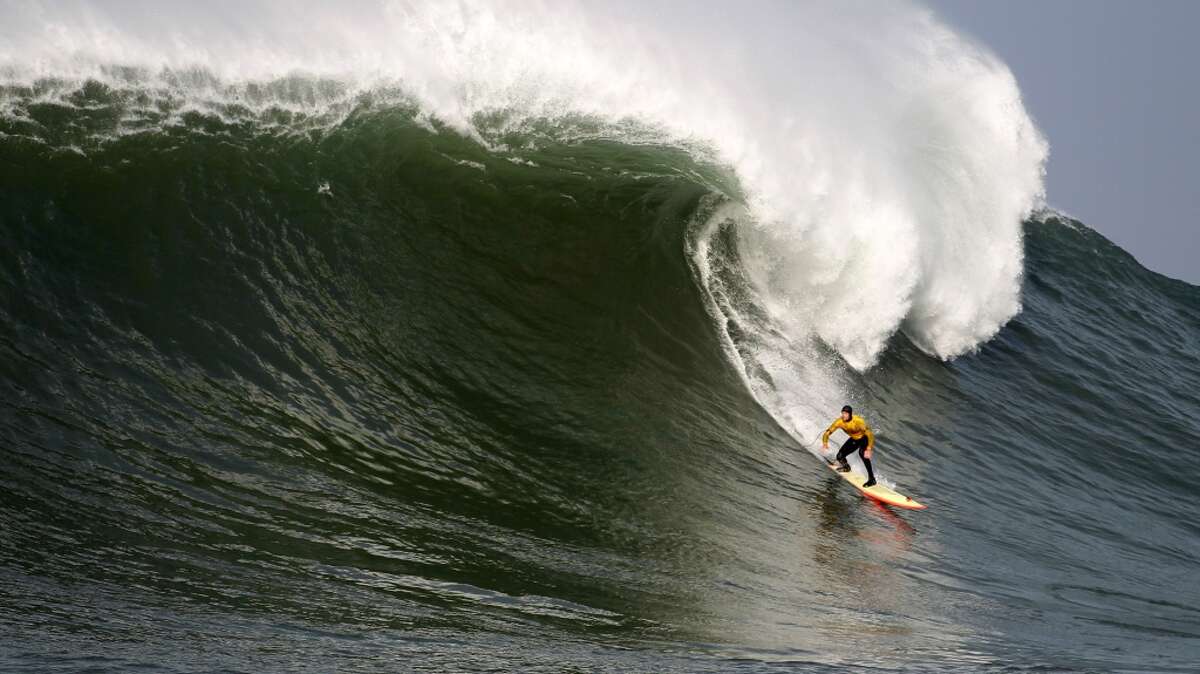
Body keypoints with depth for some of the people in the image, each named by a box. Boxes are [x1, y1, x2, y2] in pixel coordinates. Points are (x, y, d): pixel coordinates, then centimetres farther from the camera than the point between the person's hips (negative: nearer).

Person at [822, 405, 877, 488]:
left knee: (862, 453, -36)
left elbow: (869, 434, -40)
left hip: (865, 438, -5)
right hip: (854, 439, 5)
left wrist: (869, 449, -52)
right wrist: (825, 443, -33)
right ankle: (846, 467, 33)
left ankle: (871, 479, -31)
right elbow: (828, 432, -14)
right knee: (840, 456, -5)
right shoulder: (839, 421, -21)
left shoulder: (858, 421, -36)